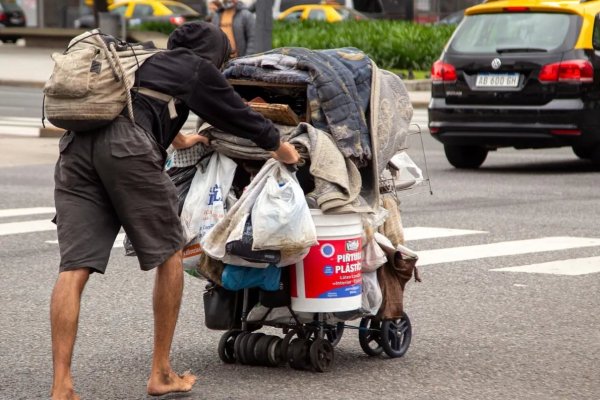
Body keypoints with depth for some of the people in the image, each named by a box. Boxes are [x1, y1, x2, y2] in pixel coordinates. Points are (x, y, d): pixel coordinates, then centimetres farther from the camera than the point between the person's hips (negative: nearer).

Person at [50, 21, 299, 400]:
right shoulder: (198, 68, 18)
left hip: (76, 145, 6)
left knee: (74, 268, -1)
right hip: (127, 148, -6)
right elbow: (239, 115, 26)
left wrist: (177, 137, 77)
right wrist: (283, 149, 44)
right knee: (169, 254, 12)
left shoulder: (143, 62, 37)